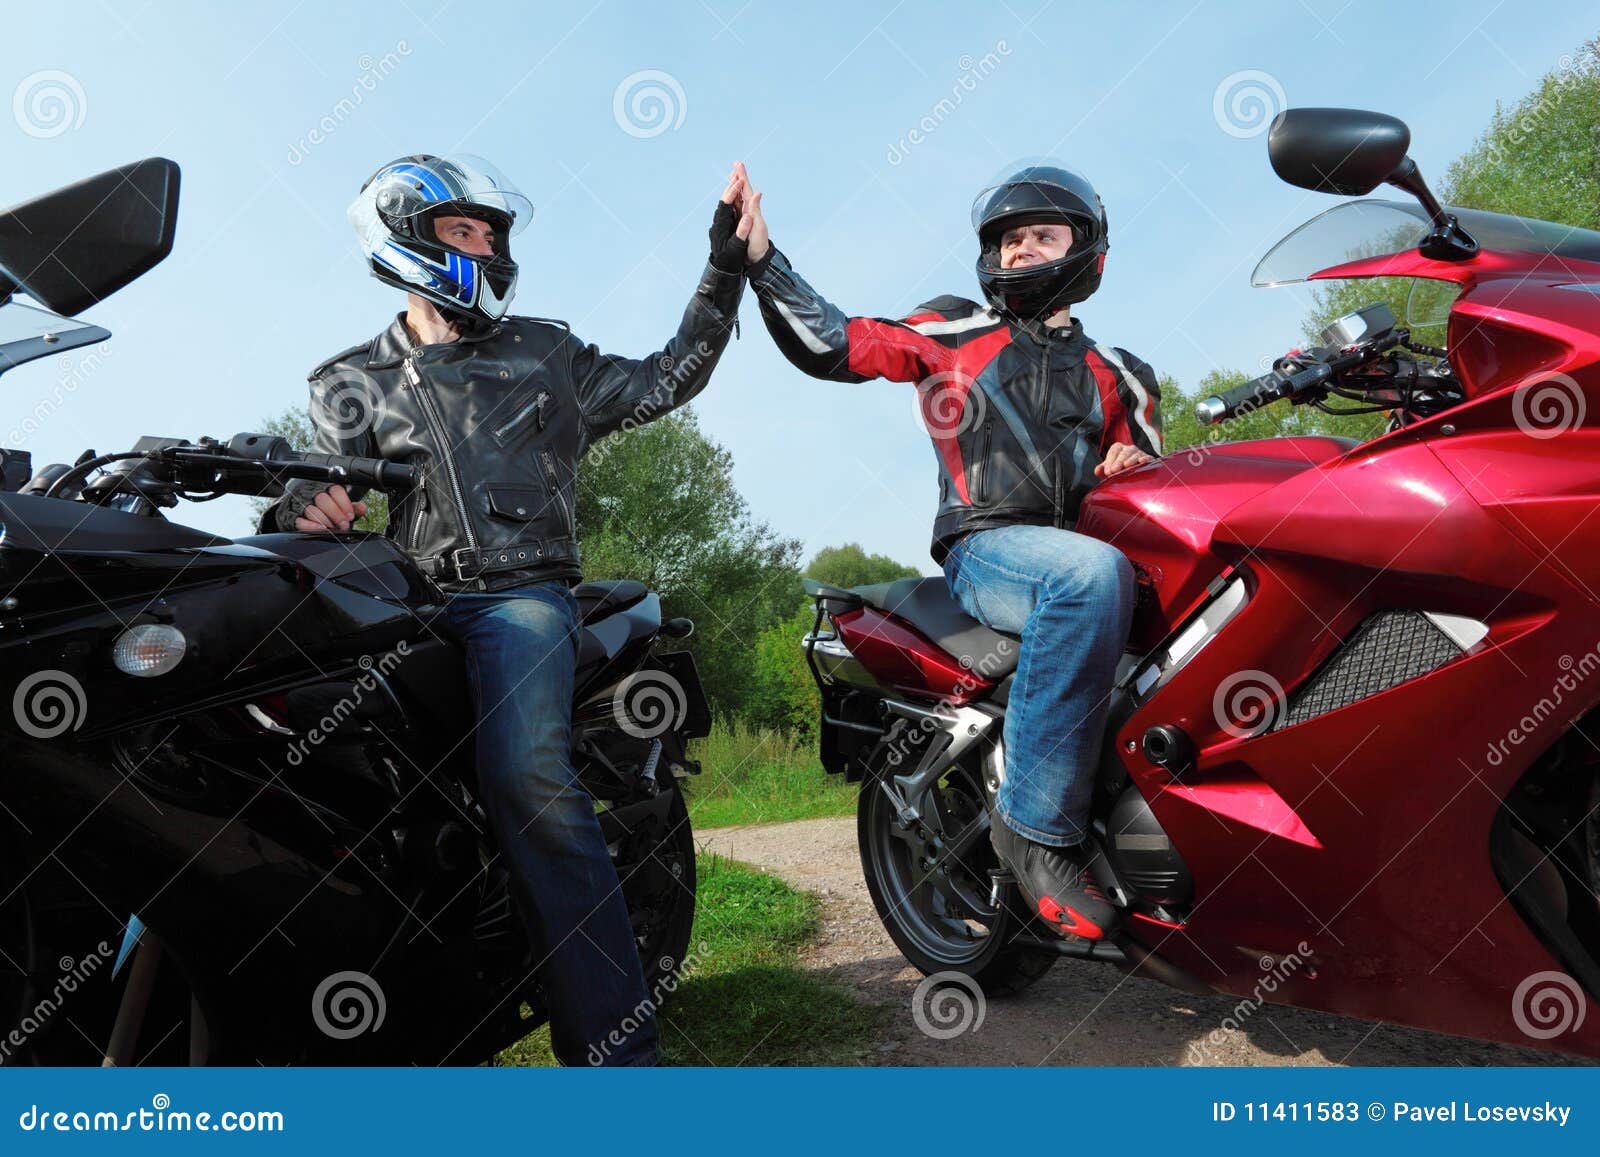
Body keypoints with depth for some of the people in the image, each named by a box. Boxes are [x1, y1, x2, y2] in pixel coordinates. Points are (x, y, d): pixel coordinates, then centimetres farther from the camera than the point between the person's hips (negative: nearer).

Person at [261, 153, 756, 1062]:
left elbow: (666, 381, 21)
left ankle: (614, 1040, -28)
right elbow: (316, 491, 11)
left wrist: (725, 268, 18)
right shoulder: (354, 385, 20)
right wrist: (303, 511, -14)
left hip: (520, 596, -2)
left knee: (529, 780, -30)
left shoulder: (545, 353, 22)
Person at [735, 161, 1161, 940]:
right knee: (1093, 575, -38)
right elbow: (833, 344, 6)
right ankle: (1038, 824, -31)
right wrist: (760, 256, -2)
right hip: (986, 548, -4)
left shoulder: (1115, 374, 26)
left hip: (1085, 549, 5)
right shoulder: (957, 333, 15)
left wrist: (1135, 465, 1)